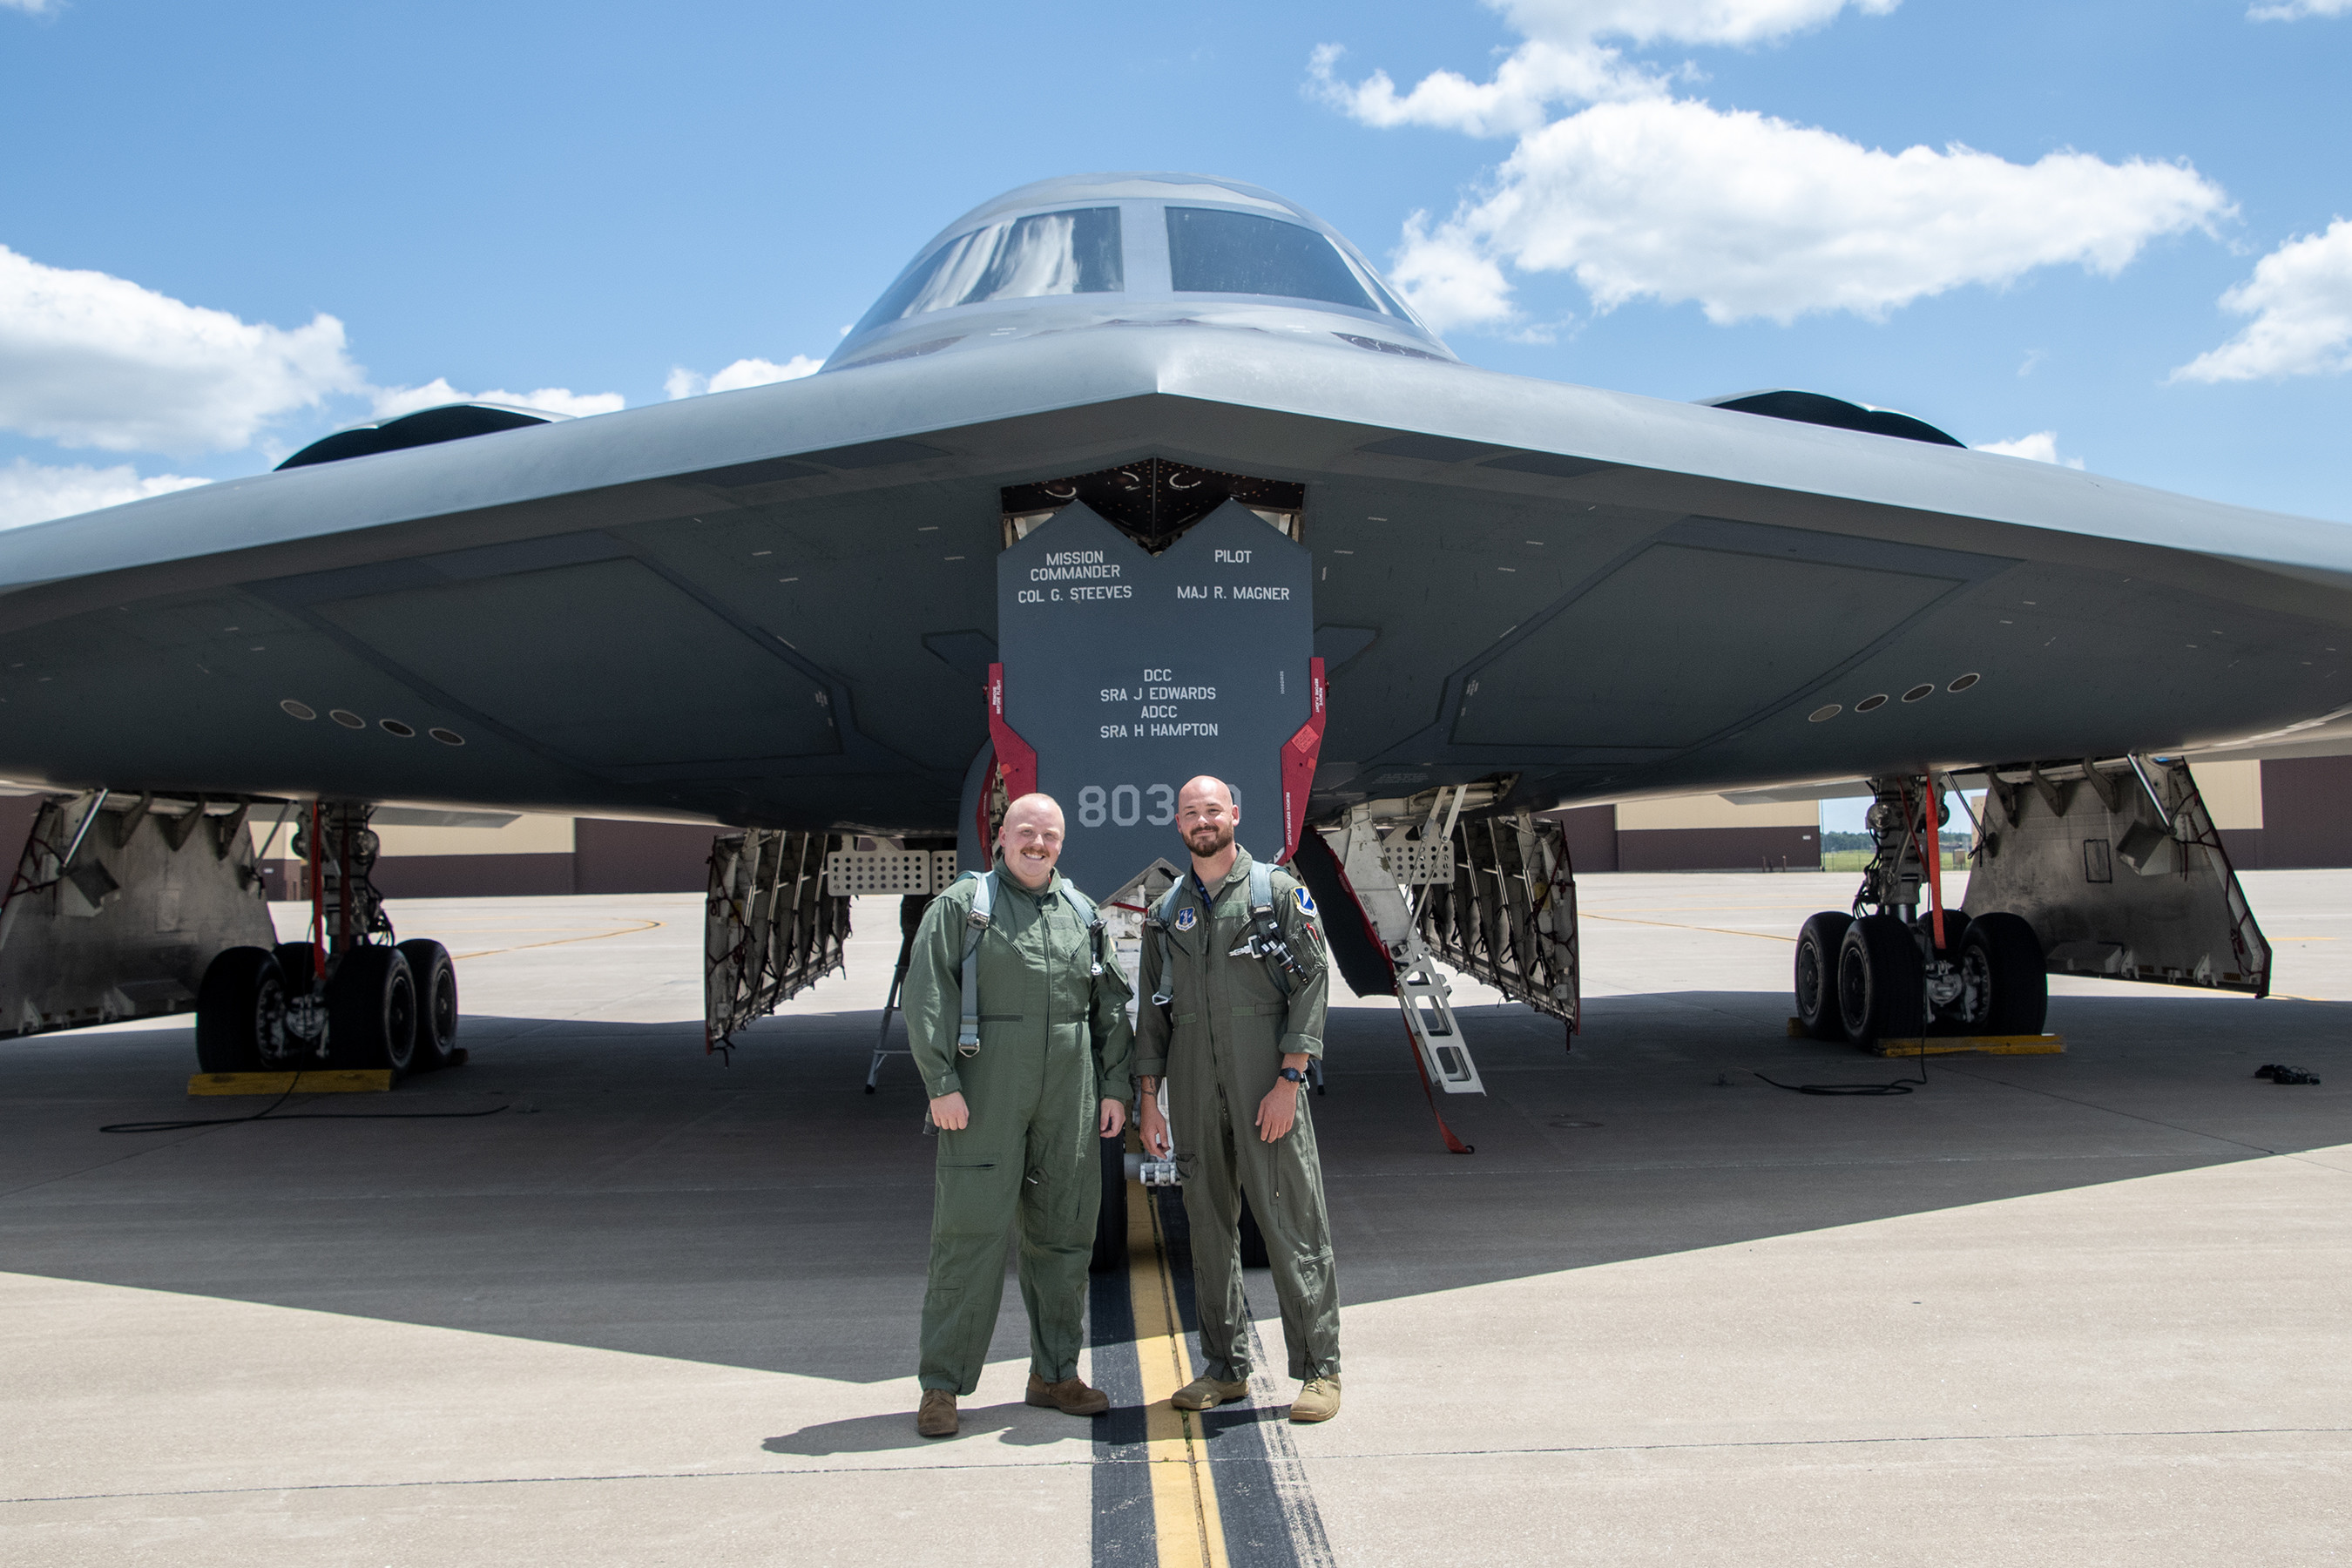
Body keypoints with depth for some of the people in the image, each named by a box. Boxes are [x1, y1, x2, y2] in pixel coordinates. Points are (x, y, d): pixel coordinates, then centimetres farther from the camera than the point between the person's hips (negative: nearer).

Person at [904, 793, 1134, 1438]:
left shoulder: (1081, 913, 14)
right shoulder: (961, 904, 1)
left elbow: (1112, 1006, 15)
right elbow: (928, 997, -6)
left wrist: (1115, 1087, 8)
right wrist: (942, 1085, -13)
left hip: (1068, 1094, 5)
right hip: (985, 1091, -4)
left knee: (1062, 1231, 9)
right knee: (970, 1229, -5)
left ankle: (1054, 1373, 22)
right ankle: (942, 1385, 3)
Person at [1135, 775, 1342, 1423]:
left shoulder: (1279, 891, 1)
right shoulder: (1166, 912, 14)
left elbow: (1312, 983, -5)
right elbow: (1154, 1010, 15)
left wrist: (1289, 1080, -13)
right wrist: (1147, 1099, 7)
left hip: (1266, 1081, -4)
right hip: (1194, 1090, 4)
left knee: (1292, 1221, -4)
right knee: (1209, 1225, 8)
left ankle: (1319, 1370, 3)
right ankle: (1225, 1368, 18)